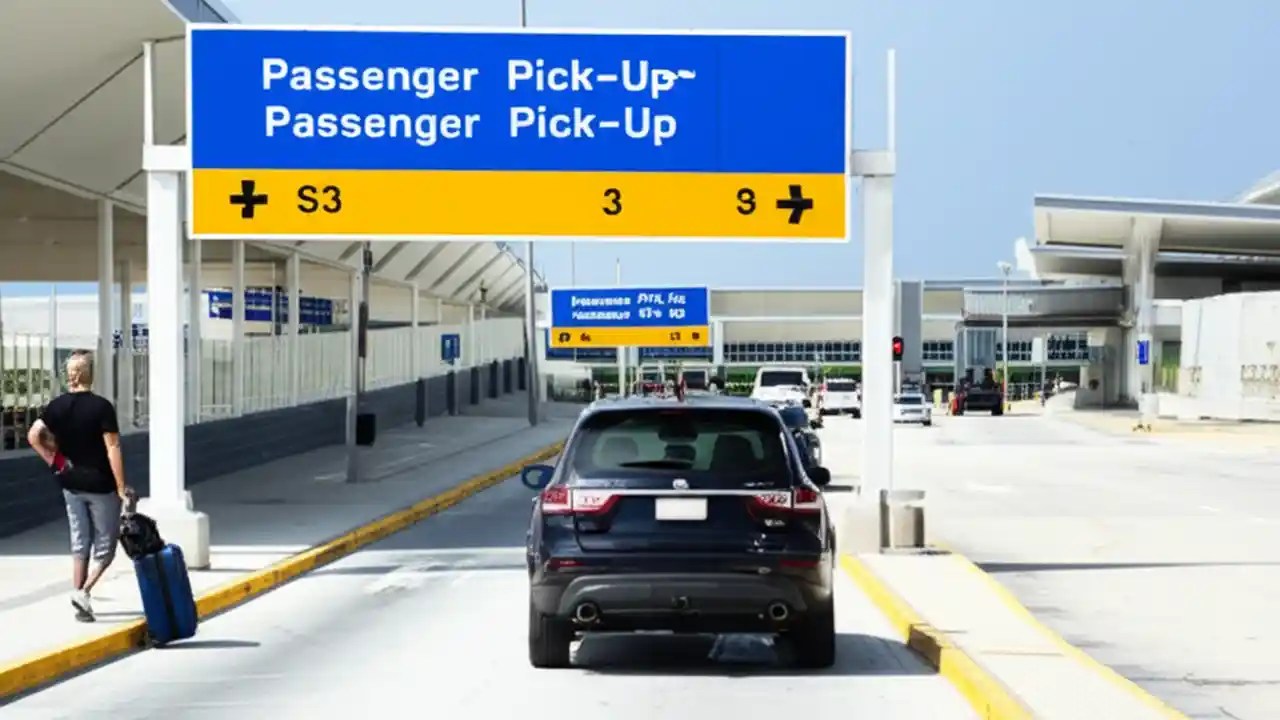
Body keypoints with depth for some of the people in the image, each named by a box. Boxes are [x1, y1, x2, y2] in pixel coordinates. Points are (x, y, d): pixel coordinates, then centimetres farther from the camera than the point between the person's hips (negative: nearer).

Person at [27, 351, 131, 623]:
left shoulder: (57, 405, -1)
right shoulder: (101, 407, -15)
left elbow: (34, 436, -6)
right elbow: (112, 448, -17)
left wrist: (53, 461, 3)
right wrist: (121, 487, -13)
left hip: (71, 483, 5)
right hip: (101, 484, -5)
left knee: (80, 541, 15)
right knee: (105, 544, 7)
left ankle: (78, 596, 15)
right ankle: (84, 590, -10)